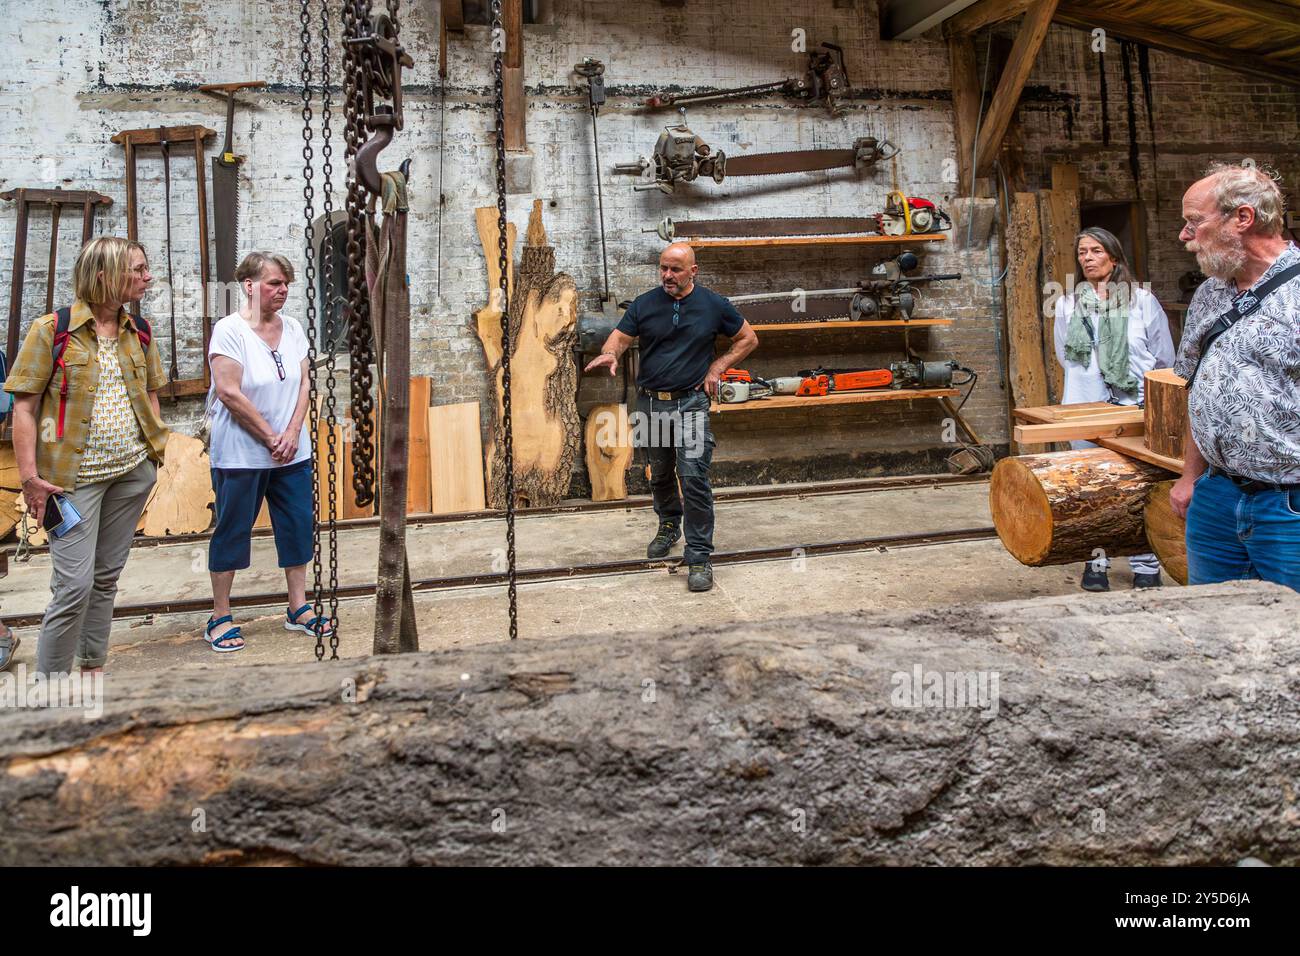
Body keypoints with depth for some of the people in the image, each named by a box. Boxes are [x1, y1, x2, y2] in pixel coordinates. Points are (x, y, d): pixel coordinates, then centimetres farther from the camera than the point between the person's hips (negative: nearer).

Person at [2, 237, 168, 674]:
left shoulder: (139, 331, 8)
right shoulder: (51, 329, -7)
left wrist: (156, 449, 7)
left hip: (133, 471, 5)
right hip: (75, 475, -5)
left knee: (107, 576, 13)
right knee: (74, 585, -8)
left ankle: (93, 671, 26)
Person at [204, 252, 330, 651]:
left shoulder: (292, 328, 6)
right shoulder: (229, 330, -11)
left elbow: (303, 383, 5)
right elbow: (229, 393, -17)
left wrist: (292, 433, -9)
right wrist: (271, 438, -15)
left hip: (292, 453, 6)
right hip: (240, 455, -6)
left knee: (299, 525, 9)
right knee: (232, 532, 4)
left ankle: (298, 609, 22)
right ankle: (220, 618, 17)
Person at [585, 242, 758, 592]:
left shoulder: (713, 305, 0)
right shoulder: (644, 304, 3)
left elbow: (748, 339, 10)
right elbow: (618, 338, -4)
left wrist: (718, 367, -2)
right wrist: (610, 353, -28)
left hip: (691, 403, -3)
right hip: (650, 402, 3)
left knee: (694, 477, -13)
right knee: (660, 474, 18)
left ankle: (699, 556, -6)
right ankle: (668, 525, 44)